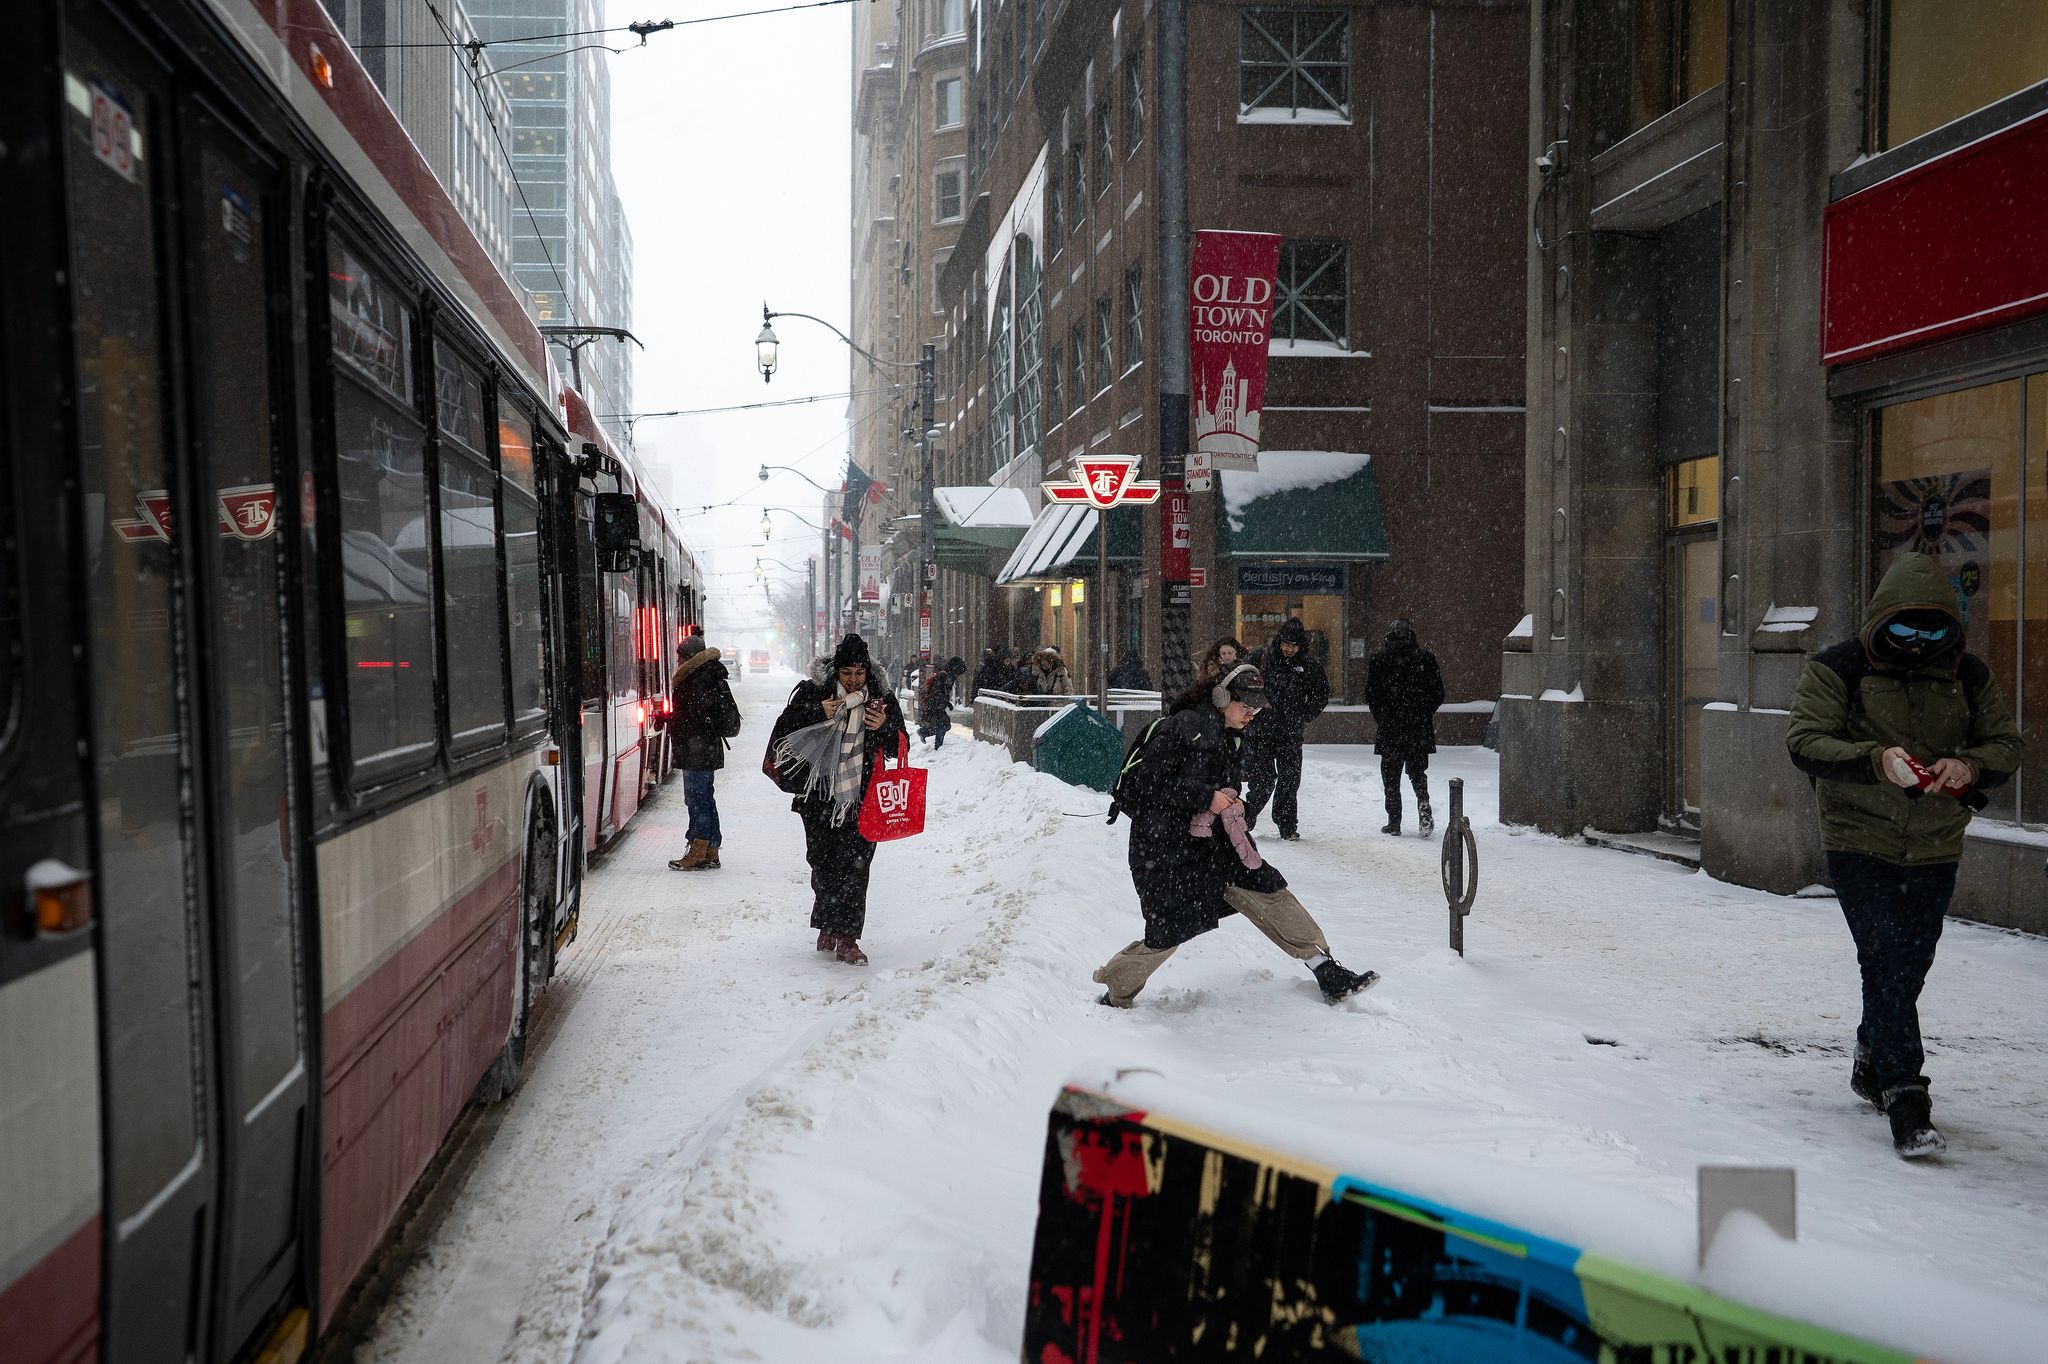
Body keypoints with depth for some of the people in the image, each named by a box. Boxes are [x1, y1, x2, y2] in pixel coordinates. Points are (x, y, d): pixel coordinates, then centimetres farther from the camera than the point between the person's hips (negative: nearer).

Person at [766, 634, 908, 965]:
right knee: (823, 863, 7)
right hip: (820, 798, 0)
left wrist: (884, 727, -14)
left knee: (855, 866, -4)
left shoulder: (881, 699, 3)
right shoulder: (813, 693, 0)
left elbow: (900, 746, 8)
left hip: (861, 800, 0)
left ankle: (845, 937, 1)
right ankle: (829, 928, 22)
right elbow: (784, 729, -3)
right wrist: (818, 714, -17)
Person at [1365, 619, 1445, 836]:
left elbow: (1370, 695, -3)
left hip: (1389, 728, -2)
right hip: (1420, 728, 2)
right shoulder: (1426, 658, 1)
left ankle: (1394, 822, 7)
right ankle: (1424, 811, -8)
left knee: (1391, 776, 8)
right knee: (1418, 772, 14)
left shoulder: (1378, 660, -3)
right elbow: (1438, 694, 2)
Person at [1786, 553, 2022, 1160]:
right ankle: (1907, 1104, -9)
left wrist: (1971, 764, -17)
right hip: (1859, 843, -4)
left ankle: (1872, 1063, 38)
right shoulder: (1839, 668, -7)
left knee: (1908, 969, 14)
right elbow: (1803, 739, -14)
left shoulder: (1968, 675, 5)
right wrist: (1876, 760, -30)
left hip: (1935, 852, 4)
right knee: (1888, 966, -12)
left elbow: (2007, 742, 7)